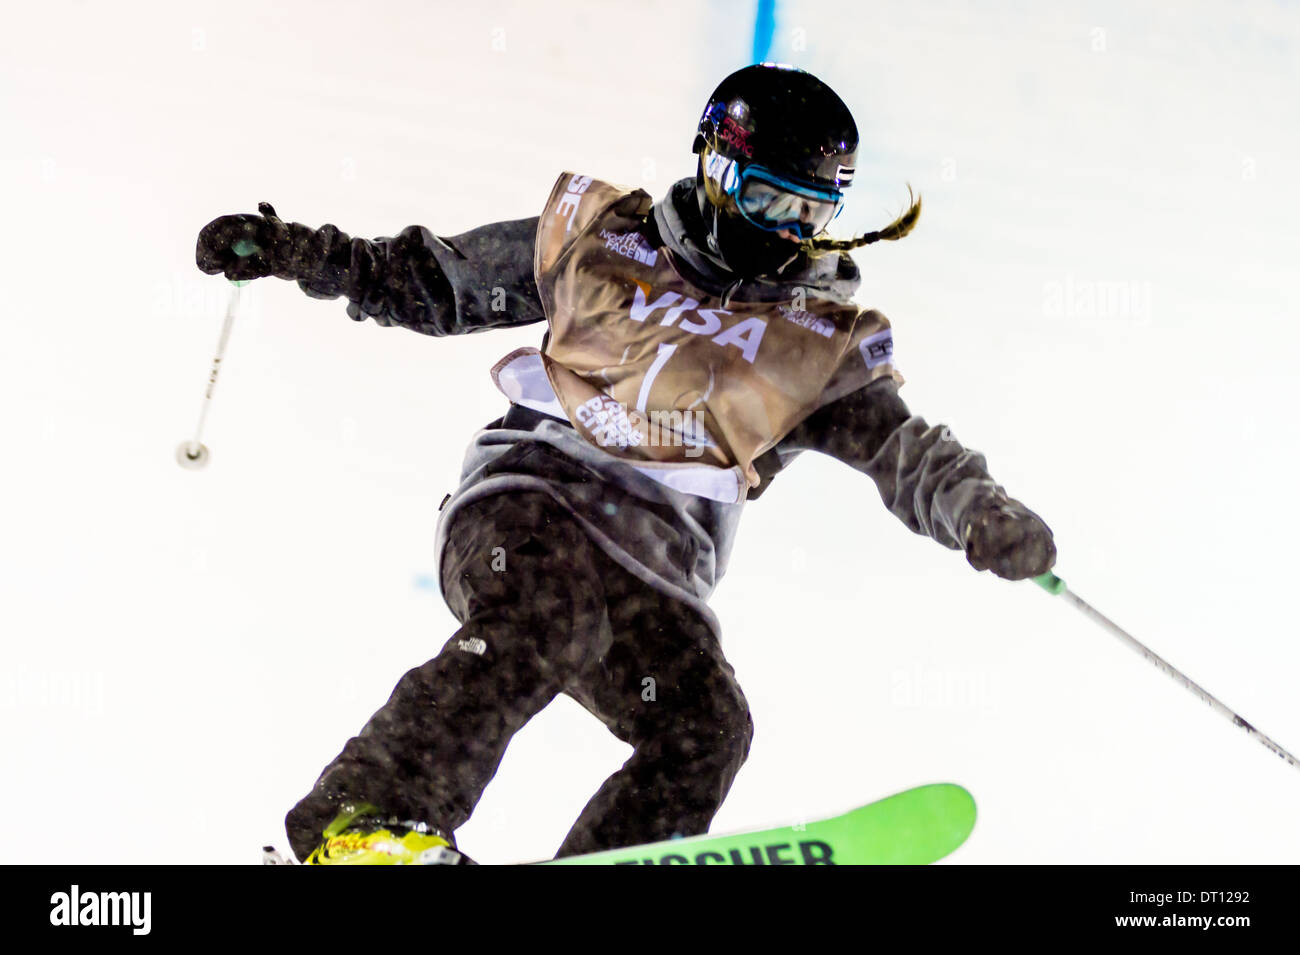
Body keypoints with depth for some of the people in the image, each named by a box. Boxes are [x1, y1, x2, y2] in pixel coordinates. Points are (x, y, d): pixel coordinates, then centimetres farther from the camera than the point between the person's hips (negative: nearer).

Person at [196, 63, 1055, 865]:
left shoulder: (820, 342, 12)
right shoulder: (604, 241, 10)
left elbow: (906, 451, 2)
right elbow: (436, 282, 15)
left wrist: (984, 517, -20)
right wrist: (292, 251, 8)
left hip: (658, 565, 3)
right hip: (532, 503, -3)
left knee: (707, 731, -20)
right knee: (544, 628, -33)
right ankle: (368, 822, -35)